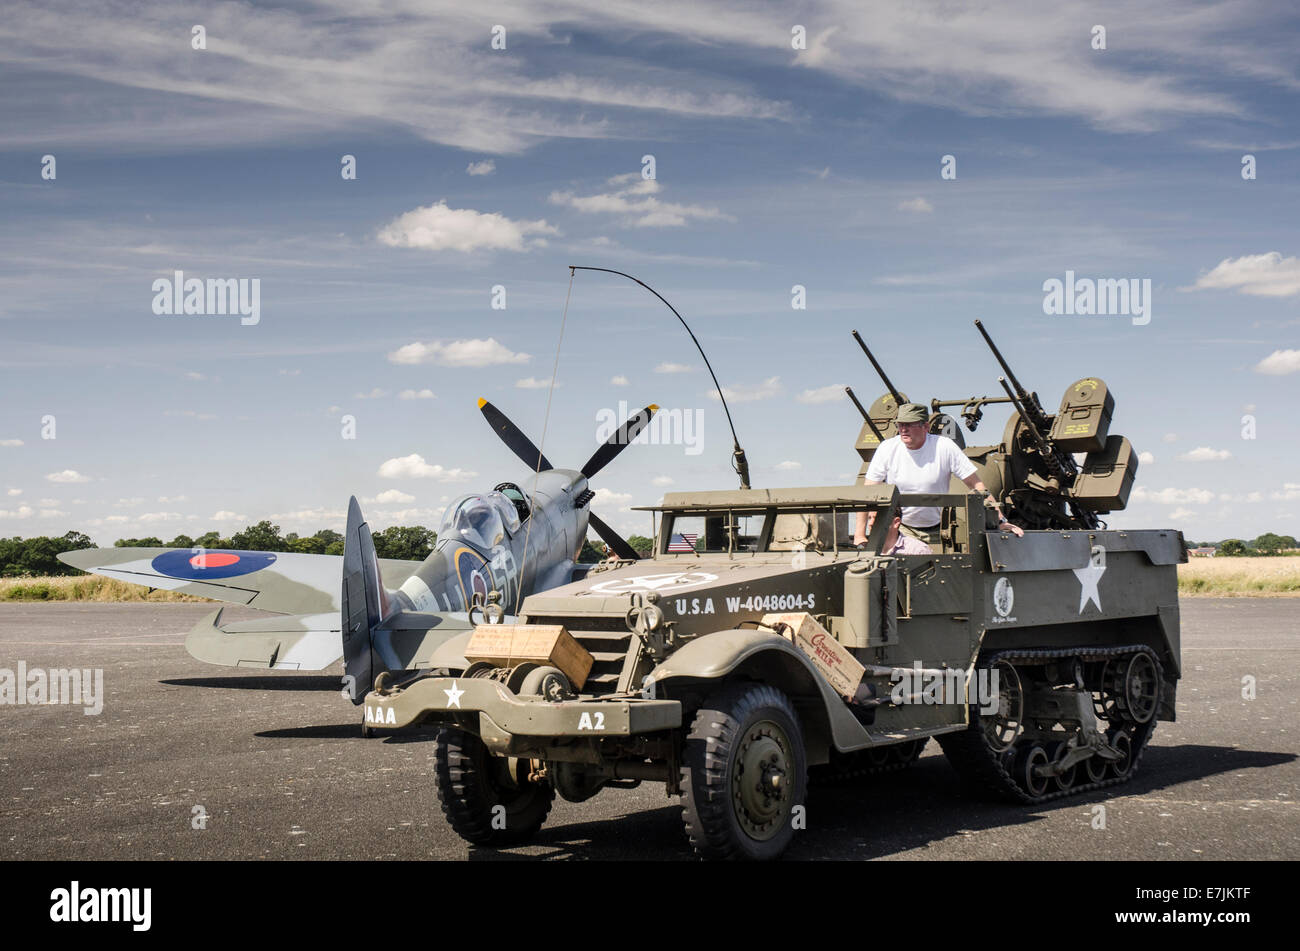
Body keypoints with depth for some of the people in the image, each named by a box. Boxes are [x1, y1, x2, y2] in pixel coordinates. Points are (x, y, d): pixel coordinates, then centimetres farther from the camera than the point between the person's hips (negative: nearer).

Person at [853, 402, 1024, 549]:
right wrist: (859, 534, -13)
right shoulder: (887, 449, -8)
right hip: (900, 528, 0)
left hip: (937, 531, 0)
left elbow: (978, 485, -8)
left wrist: (1001, 520, -14)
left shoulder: (944, 447, -11)